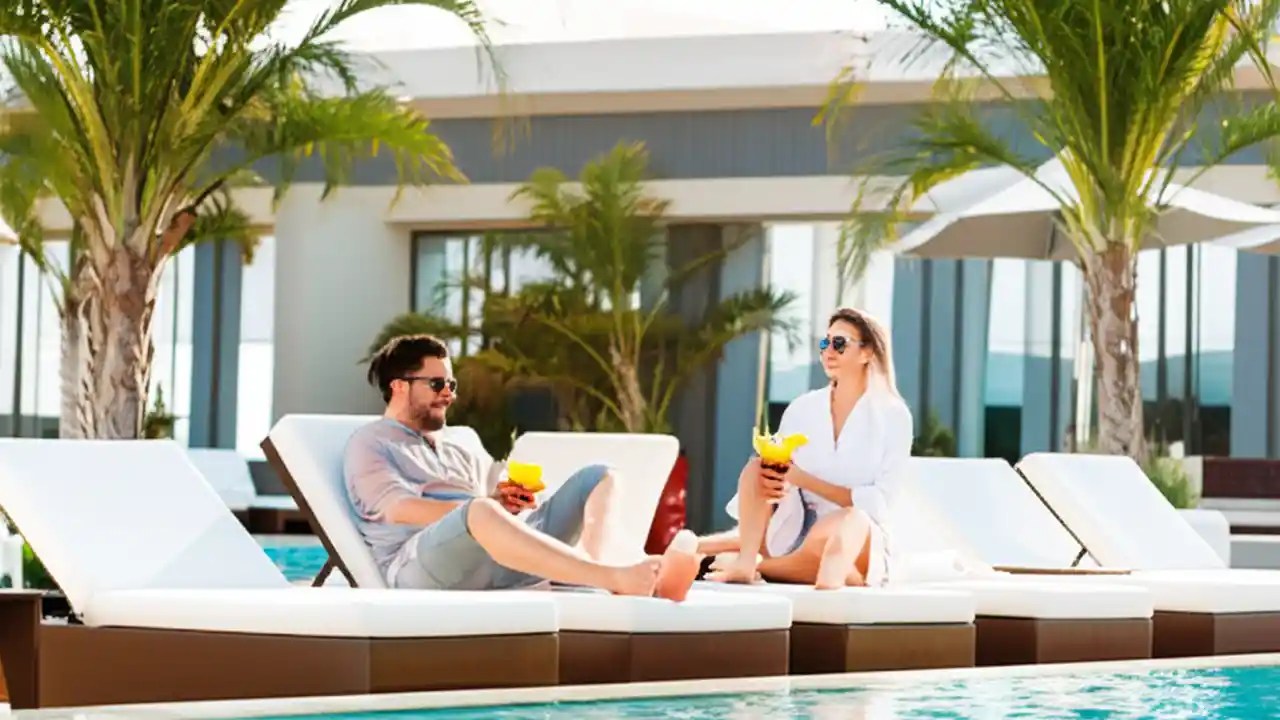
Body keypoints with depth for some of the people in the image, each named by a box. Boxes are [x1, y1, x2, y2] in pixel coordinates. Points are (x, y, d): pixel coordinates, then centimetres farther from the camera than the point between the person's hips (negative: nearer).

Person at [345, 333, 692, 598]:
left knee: (599, 478, -4)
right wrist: (492, 504, -11)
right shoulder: (369, 443, 13)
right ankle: (615, 579, -49)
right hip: (421, 567, -7)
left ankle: (588, 577, -38)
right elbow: (400, 510, -6)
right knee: (482, 512, -40)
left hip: (501, 555, 7)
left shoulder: (459, 454, 34)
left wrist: (511, 503, 0)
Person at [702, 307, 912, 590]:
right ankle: (744, 561, -34)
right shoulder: (802, 408, 7)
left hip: (858, 546, -4)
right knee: (757, 467, -18)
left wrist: (804, 479, -20)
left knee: (851, 520, -40)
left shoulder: (893, 416, -4)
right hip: (795, 531, 4)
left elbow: (879, 500, -12)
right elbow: (779, 474, 1)